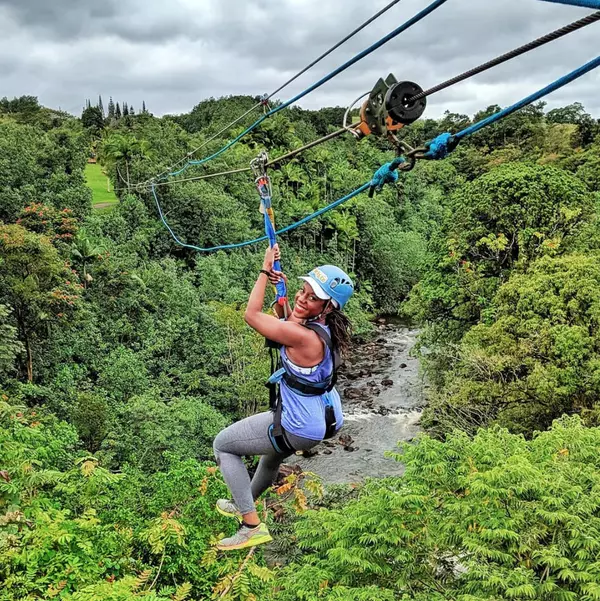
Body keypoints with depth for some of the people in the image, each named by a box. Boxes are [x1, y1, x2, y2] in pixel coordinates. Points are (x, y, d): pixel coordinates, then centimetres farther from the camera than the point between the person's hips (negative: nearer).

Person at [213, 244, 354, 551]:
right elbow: (285, 322, 12)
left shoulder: (304, 337, -33)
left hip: (298, 429, -9)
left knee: (222, 445, 9)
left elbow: (252, 315, -22)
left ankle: (252, 526, 10)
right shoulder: (325, 326, -7)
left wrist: (265, 270, -16)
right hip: (321, 420, 9)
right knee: (273, 454, 37)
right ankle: (243, 505, 64)